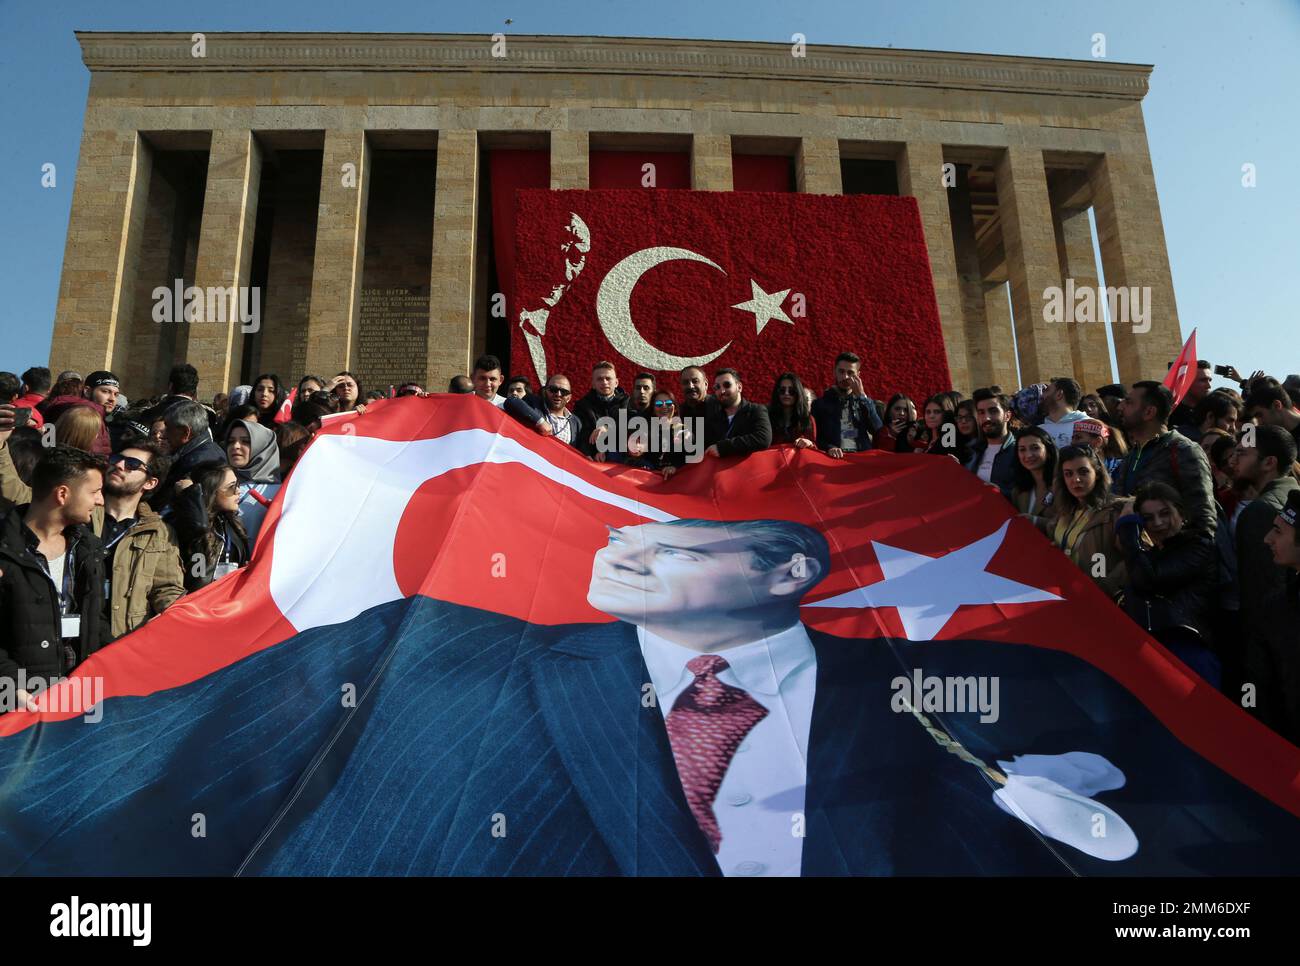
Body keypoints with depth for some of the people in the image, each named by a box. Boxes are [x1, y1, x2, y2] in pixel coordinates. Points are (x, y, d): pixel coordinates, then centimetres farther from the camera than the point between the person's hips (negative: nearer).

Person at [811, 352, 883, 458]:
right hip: (834, 458, -2)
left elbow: (878, 431, -1)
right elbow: (815, 439, 5)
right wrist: (829, 448, -17)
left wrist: (861, 396, -3)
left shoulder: (867, 402, 16)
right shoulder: (820, 404, 10)